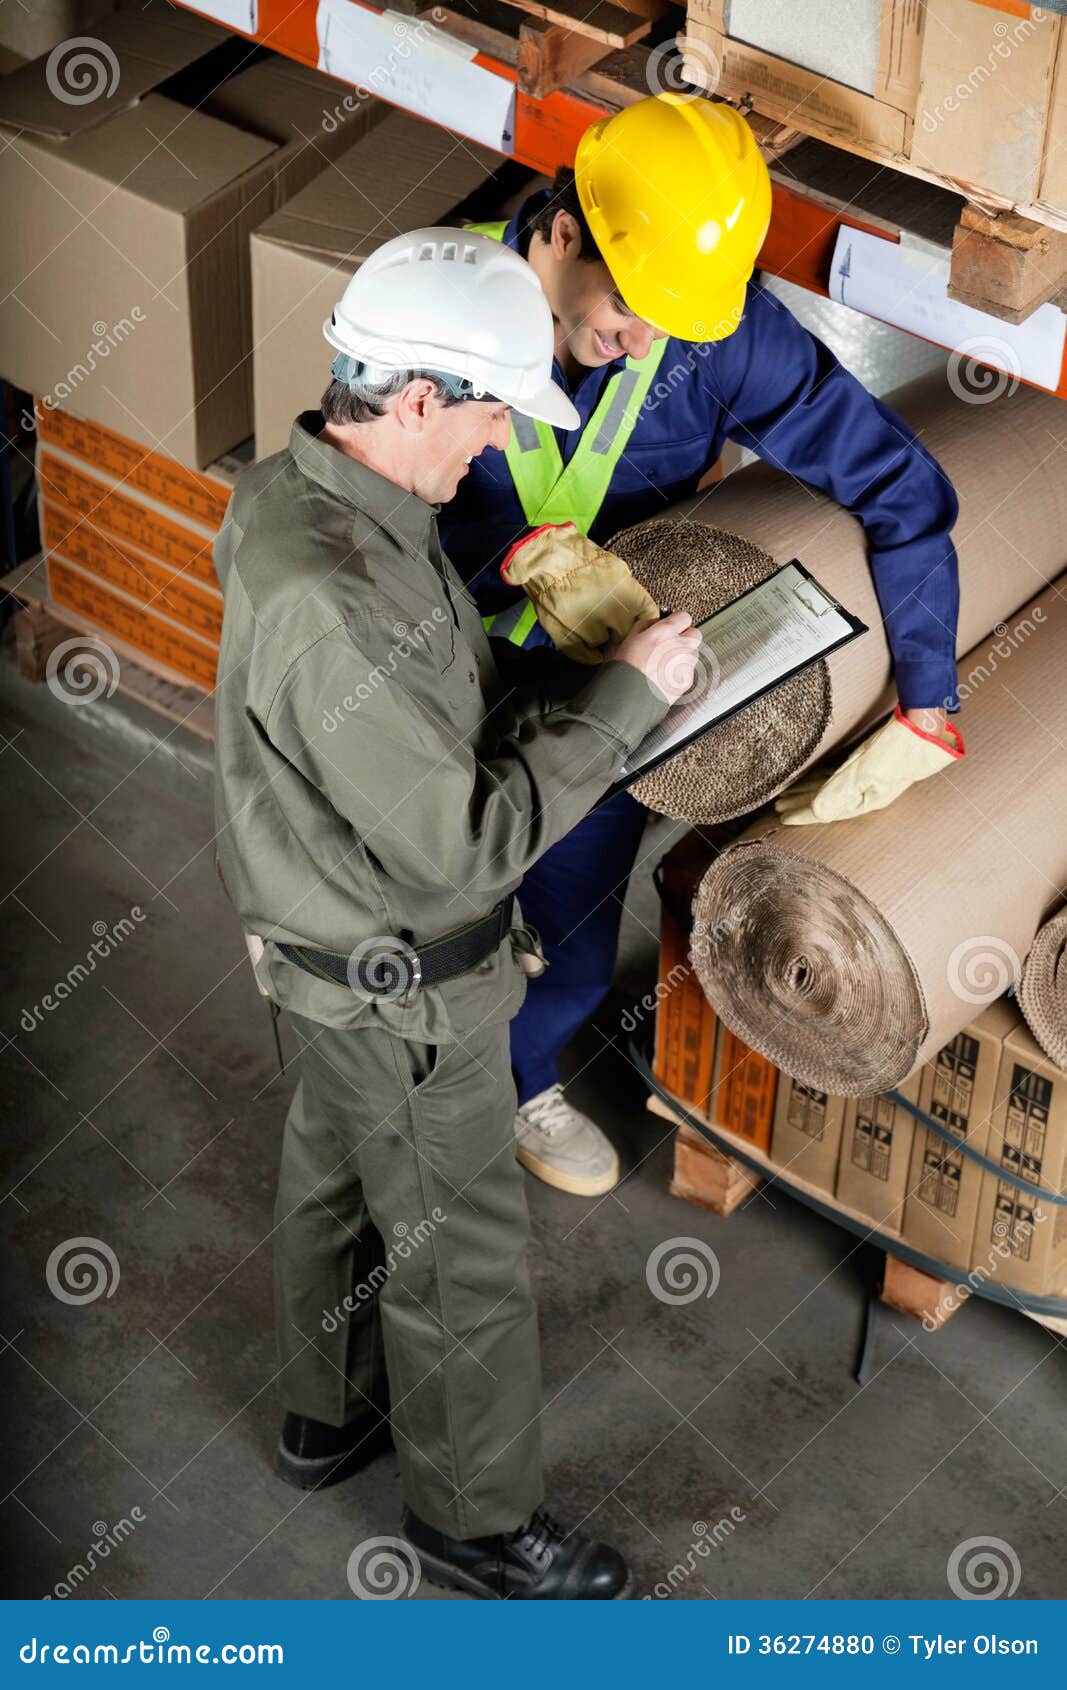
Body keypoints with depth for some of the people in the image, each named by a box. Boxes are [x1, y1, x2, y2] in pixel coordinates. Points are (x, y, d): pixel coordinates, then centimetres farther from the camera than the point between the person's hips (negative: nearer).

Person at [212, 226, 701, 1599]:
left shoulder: (299, 491, -7)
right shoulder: (327, 606, -39)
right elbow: (468, 841, -32)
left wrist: (558, 699, -4)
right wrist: (624, 696, -25)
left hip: (342, 937, 9)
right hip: (400, 987, -9)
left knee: (337, 1171, 28)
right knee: (460, 1255, 11)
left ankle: (330, 1415, 52)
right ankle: (474, 1522, 33)